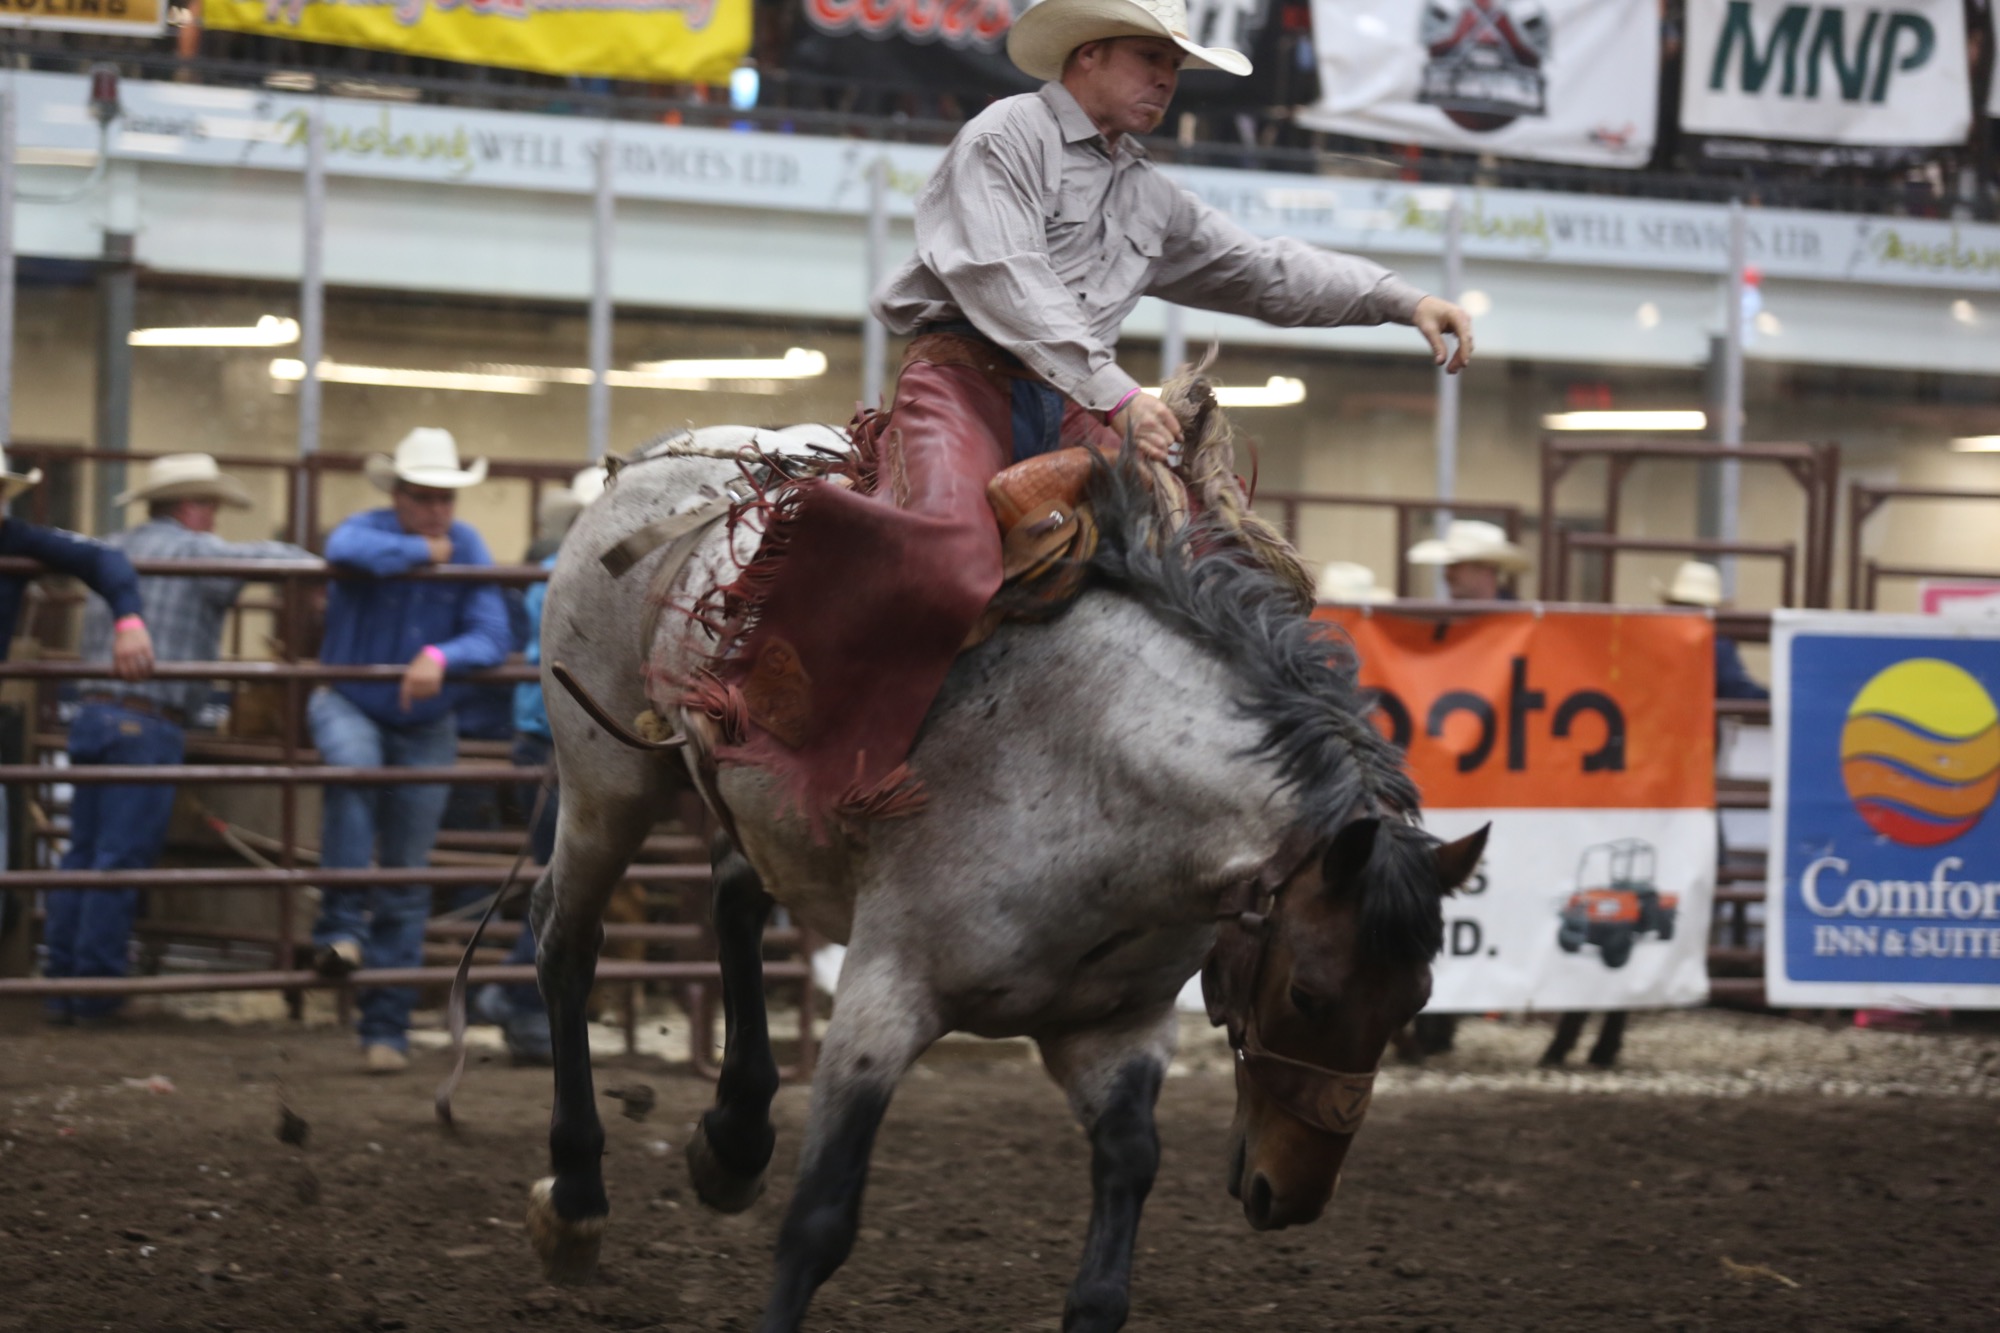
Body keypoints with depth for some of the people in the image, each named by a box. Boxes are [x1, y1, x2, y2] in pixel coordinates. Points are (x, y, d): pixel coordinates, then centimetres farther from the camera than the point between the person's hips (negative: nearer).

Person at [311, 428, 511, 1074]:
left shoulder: (467, 547, -7)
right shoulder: (370, 530, -15)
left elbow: (492, 637, -16)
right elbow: (346, 550, -42)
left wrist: (441, 658, -36)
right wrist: (420, 553, -28)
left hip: (425, 729, 3)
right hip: (348, 705, -3)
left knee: (406, 886, 4)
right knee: (354, 766, -39)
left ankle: (386, 1027, 12)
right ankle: (341, 928, -33)